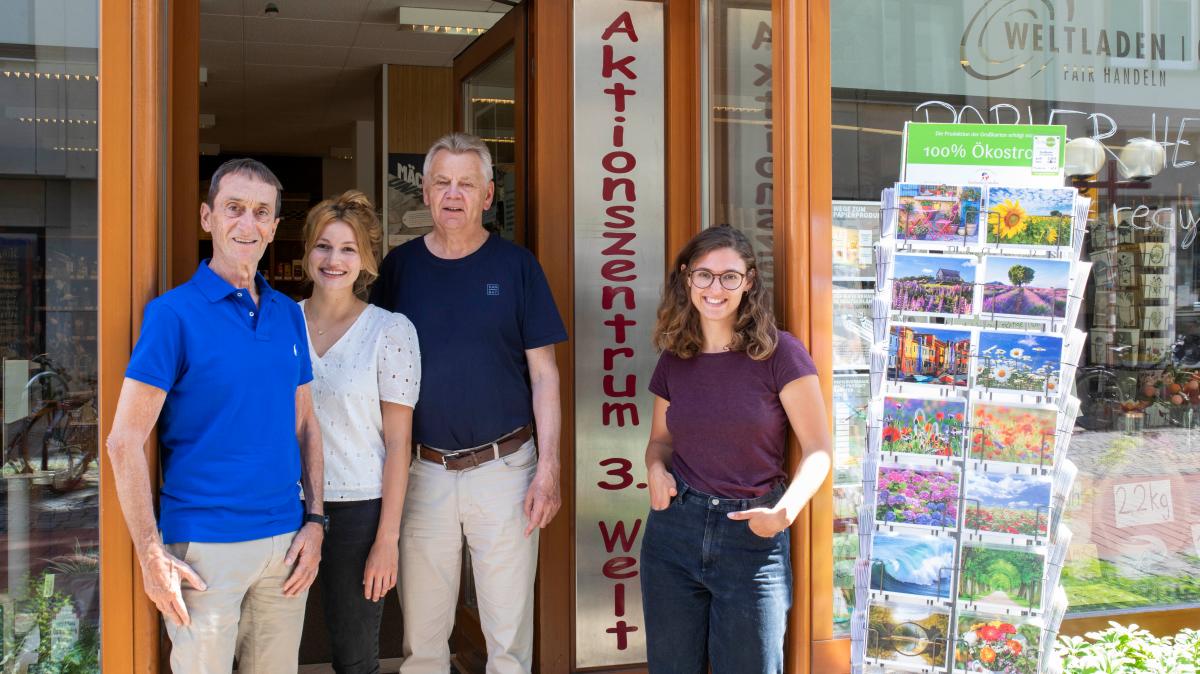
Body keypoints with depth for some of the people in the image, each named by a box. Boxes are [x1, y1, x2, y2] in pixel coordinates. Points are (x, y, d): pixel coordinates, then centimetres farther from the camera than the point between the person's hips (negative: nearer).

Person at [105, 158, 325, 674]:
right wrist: (152, 557, -14)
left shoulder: (289, 314, 8)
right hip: (204, 547, -5)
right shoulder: (173, 313, -8)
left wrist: (315, 521, 4)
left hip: (285, 543, 5)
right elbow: (125, 441, -11)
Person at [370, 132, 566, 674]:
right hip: (421, 469, 2)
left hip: (503, 466, -1)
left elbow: (543, 373, 1)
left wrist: (548, 466, -7)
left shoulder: (516, 266, 0)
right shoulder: (399, 266, 5)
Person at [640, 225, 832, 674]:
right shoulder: (673, 360, 3)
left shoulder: (779, 353, -10)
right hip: (674, 530, 4)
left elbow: (818, 449, -9)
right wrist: (656, 467, -6)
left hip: (752, 538, -4)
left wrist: (786, 510, -25)